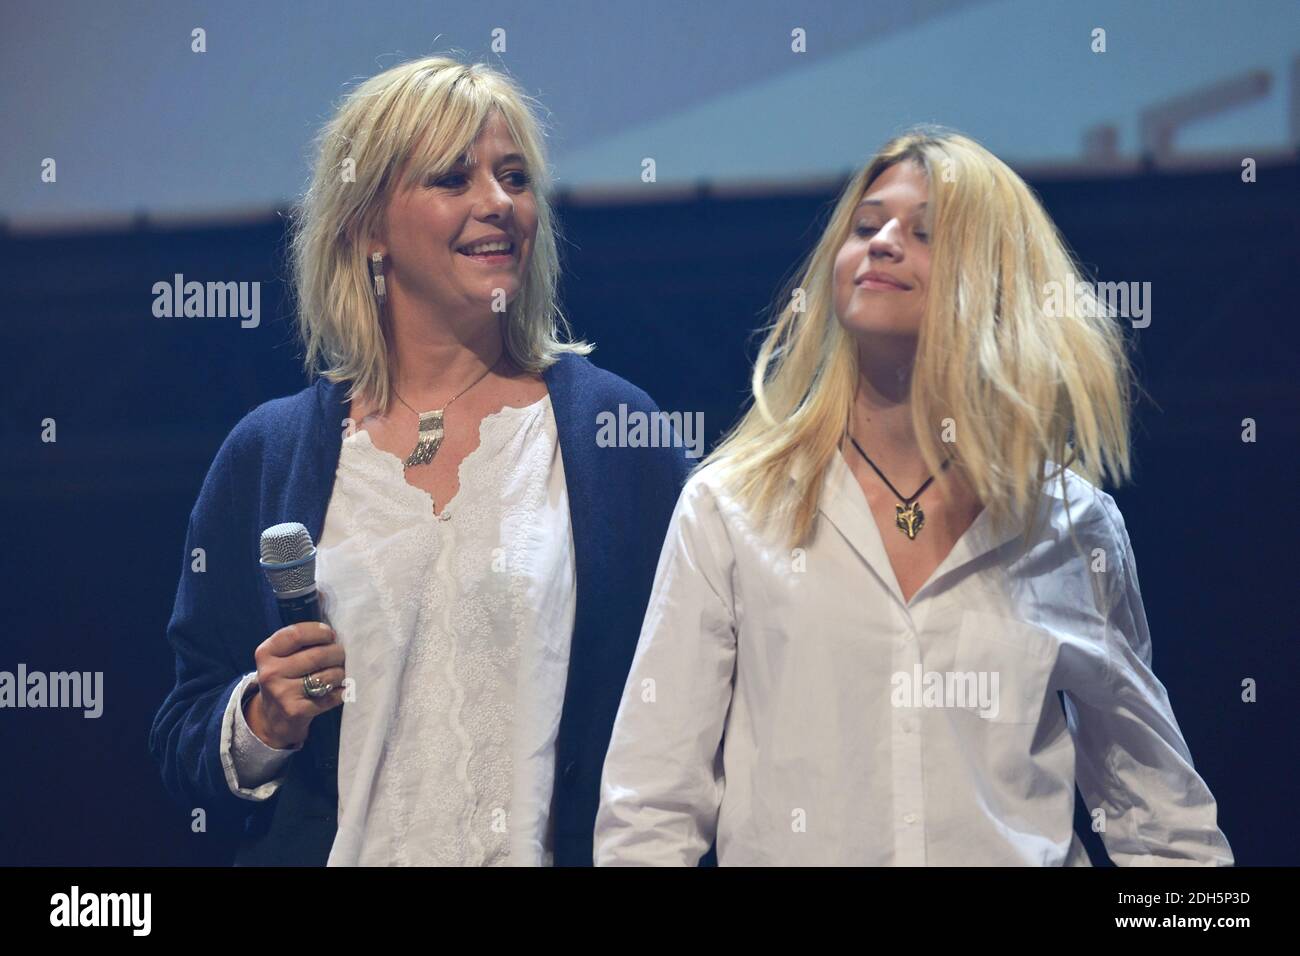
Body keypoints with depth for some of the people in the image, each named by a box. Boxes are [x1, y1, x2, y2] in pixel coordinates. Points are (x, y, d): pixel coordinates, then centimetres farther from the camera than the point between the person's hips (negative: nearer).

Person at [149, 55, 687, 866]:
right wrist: (263, 722, -14)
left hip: (553, 851, -1)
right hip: (336, 850, 1)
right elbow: (184, 748, 4)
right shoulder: (268, 454, 0)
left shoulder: (613, 429, -3)